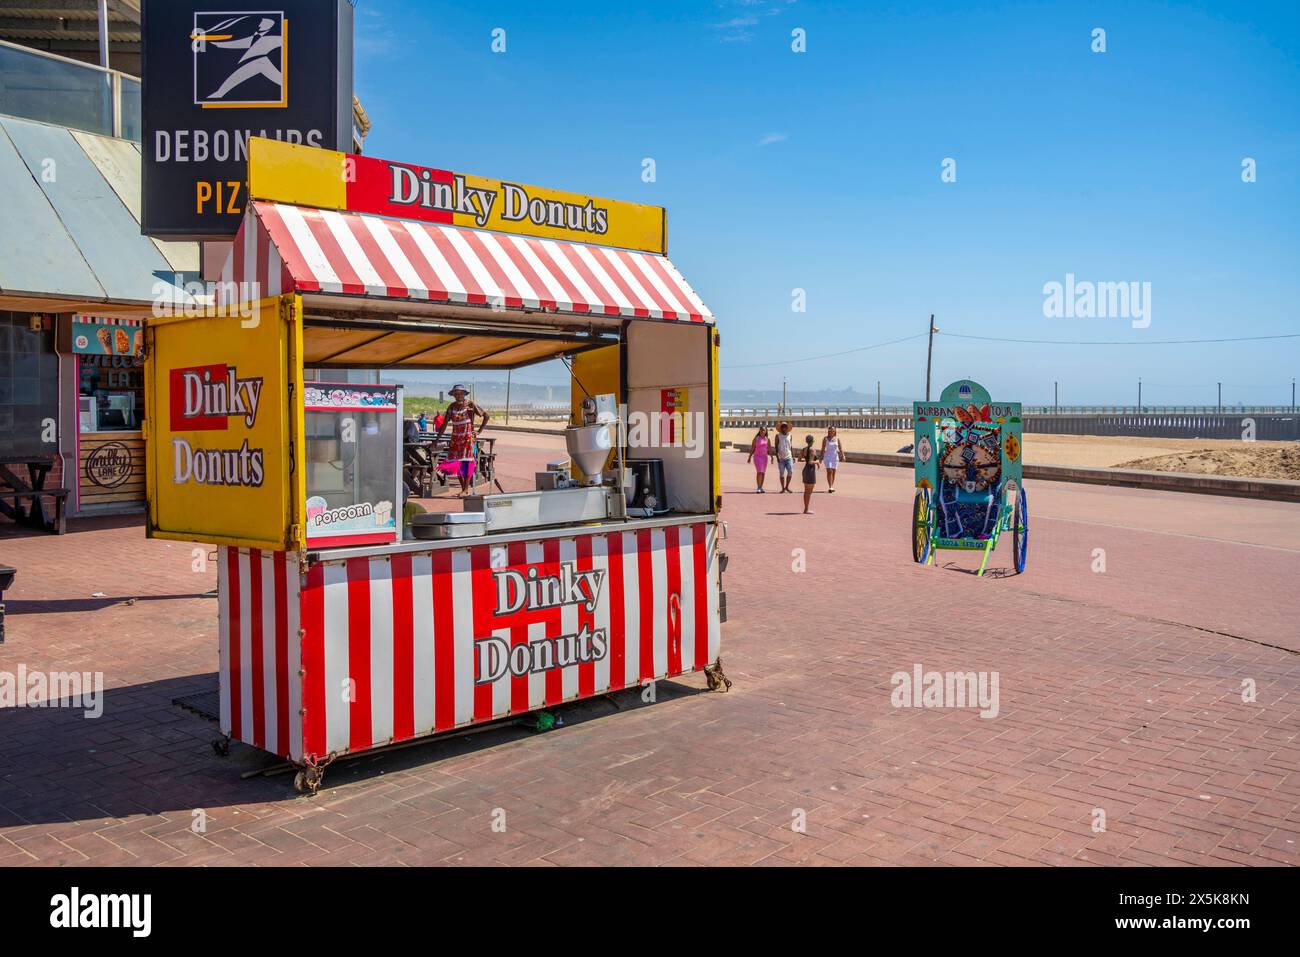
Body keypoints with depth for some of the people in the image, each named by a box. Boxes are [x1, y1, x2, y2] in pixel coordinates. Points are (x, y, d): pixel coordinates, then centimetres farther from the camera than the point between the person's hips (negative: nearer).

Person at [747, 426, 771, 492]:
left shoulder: (767, 439, 7)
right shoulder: (756, 439, -2)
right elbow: (752, 448, -1)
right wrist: (749, 457, -4)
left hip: (764, 457, 4)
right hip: (757, 456, -4)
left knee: (763, 473, 7)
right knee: (759, 471, -15)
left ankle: (761, 487, 15)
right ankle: (759, 488, -17)